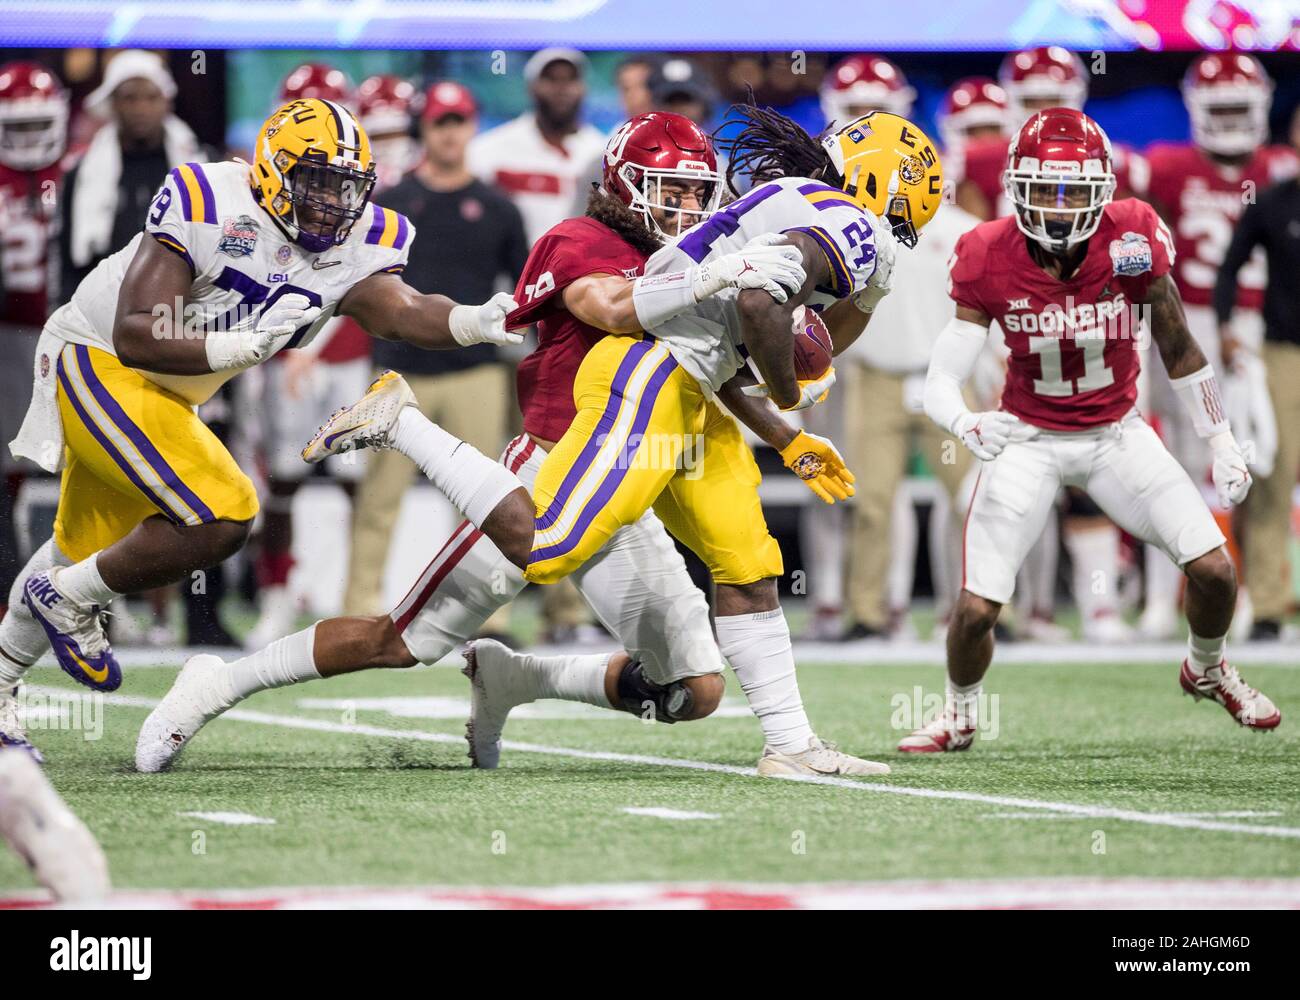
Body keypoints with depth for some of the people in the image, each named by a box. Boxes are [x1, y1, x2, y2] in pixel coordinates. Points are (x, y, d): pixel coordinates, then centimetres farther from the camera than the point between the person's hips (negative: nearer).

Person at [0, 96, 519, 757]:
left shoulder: (353, 245, -7)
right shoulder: (210, 206, -26)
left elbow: (403, 313, -26)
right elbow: (136, 337, -28)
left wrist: (481, 321, -44)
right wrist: (248, 344, -36)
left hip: (162, 396, 8)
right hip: (99, 363, -8)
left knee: (90, 554, 19)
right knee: (219, 516, -20)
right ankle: (67, 600, -1)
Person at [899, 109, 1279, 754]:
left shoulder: (1131, 240, -18)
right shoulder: (991, 261, -20)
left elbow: (1177, 349, -3)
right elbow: (941, 382, -20)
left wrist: (1223, 444, 3)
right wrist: (966, 424, -43)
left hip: (1115, 434, 1)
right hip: (1029, 438, -1)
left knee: (1214, 570, -7)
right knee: (976, 608, -11)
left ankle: (1207, 670, 28)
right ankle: (960, 716, 21)